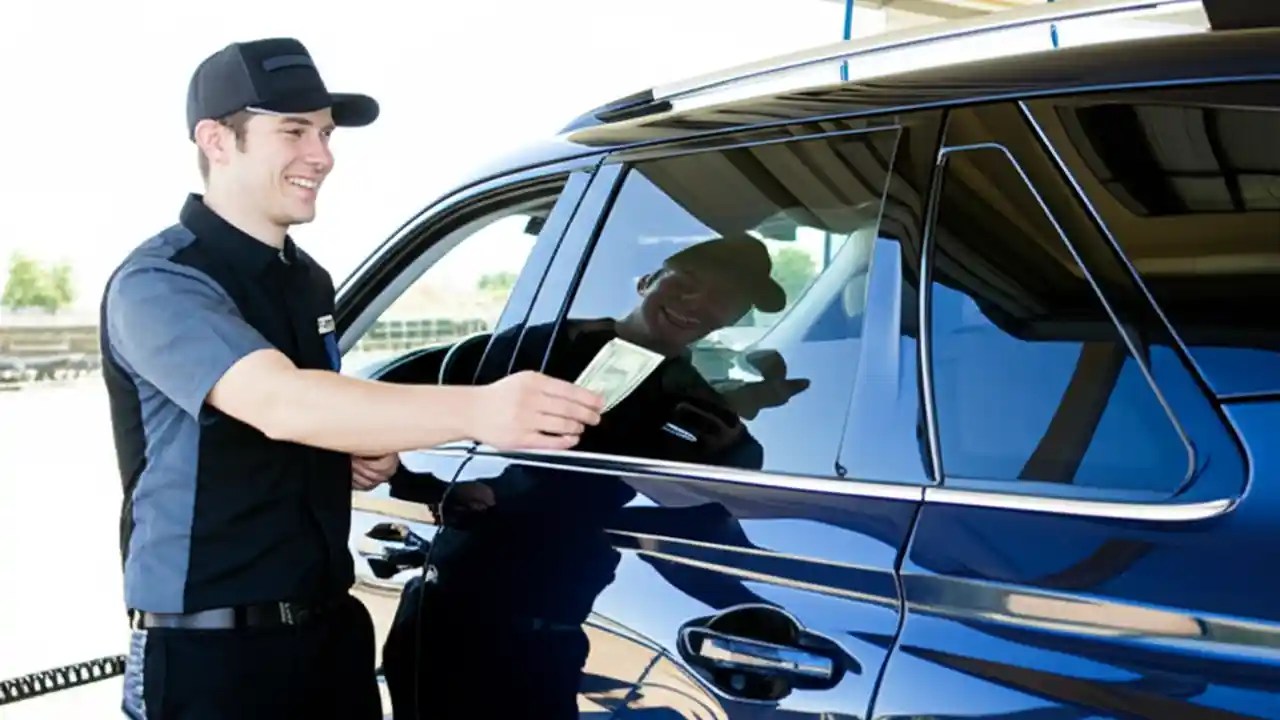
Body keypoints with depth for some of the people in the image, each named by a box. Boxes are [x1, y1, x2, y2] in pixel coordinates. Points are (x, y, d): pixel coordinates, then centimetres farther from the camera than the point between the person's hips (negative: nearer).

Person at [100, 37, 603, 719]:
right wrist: (477, 411, -44)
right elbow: (279, 404, -34)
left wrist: (365, 455, 1)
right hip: (209, 653, -7)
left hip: (330, 631, 7)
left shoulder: (308, 280, 10)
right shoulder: (158, 282, -16)